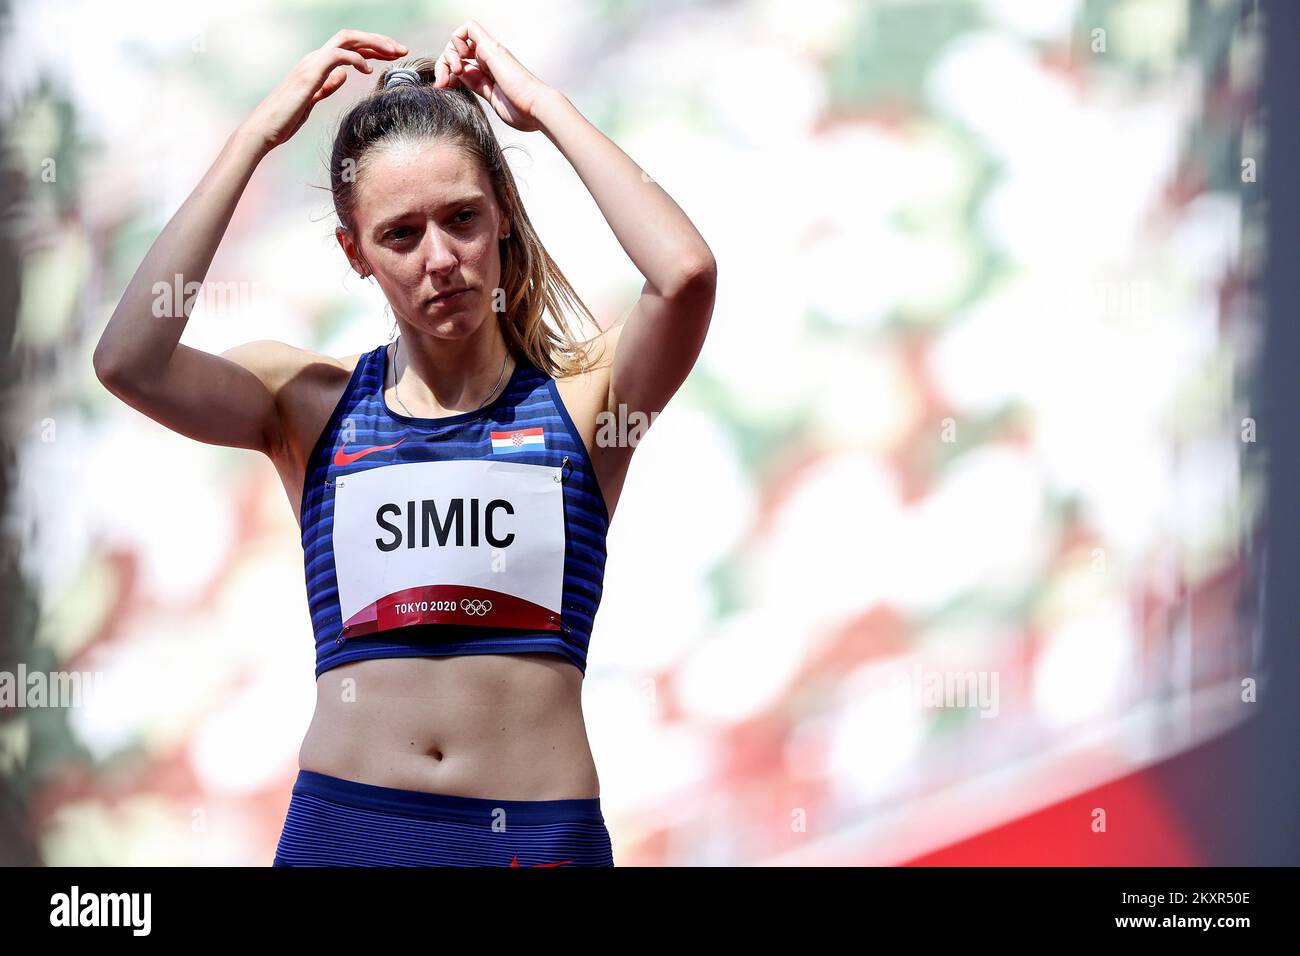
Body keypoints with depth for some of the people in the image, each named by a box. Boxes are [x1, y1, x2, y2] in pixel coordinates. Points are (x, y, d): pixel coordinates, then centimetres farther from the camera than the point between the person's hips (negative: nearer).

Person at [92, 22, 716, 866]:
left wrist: (542, 105, -5)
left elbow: (685, 273, -17)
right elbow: (129, 361, -10)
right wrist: (259, 134, -6)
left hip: (538, 830, -1)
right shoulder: (310, 403, 6)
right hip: (342, 827, 1)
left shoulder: (582, 396, 2)